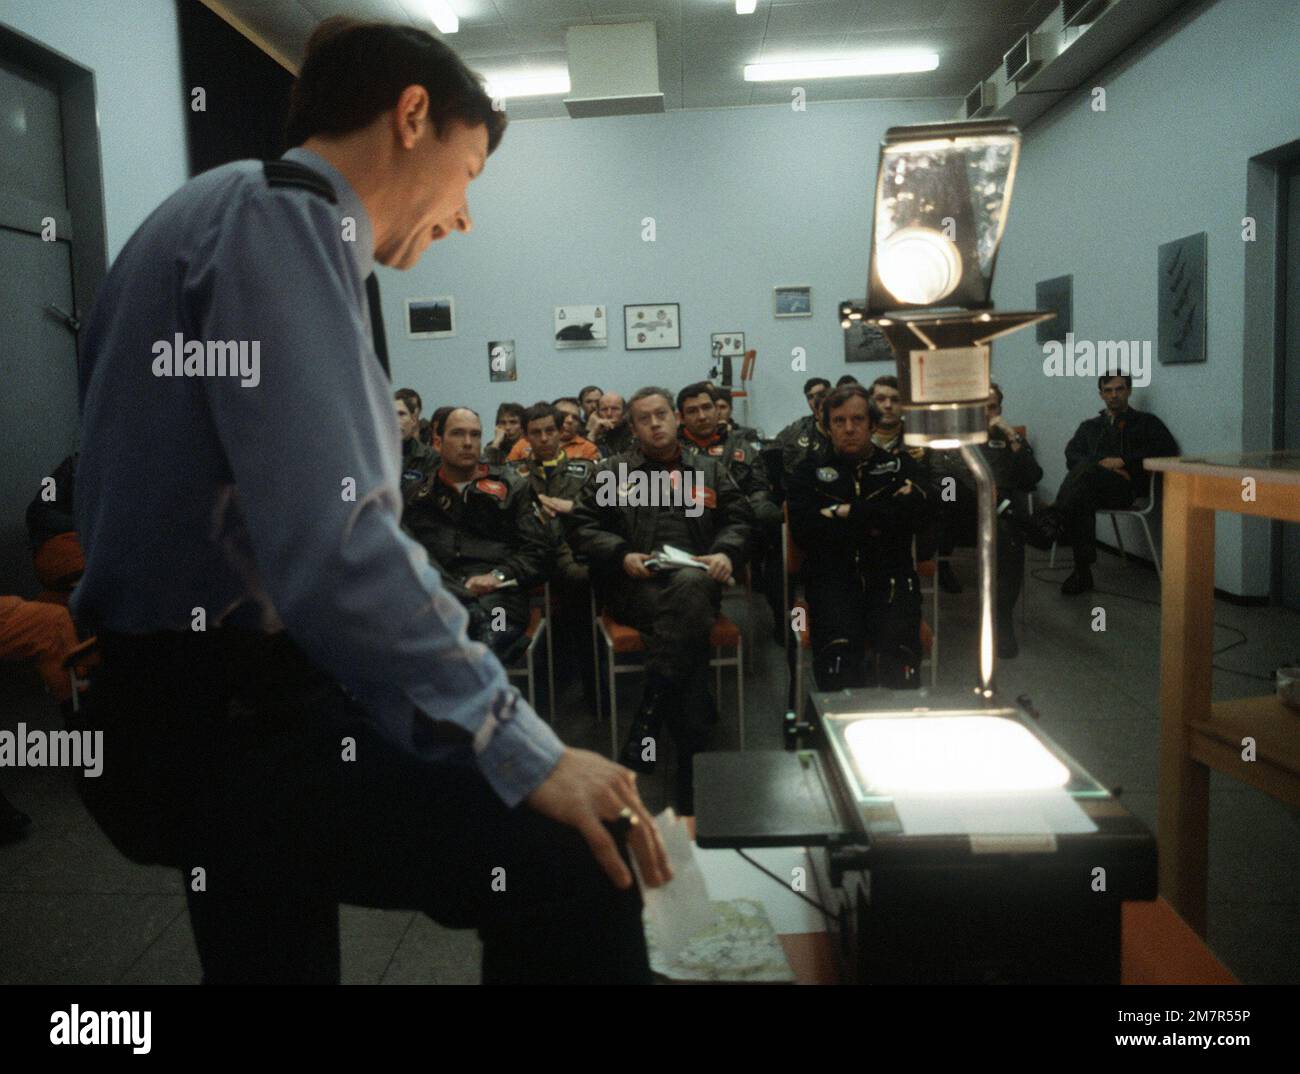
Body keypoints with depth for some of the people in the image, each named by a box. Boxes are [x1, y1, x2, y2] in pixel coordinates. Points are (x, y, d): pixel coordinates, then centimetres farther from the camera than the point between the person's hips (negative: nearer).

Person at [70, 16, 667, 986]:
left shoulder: (247, 214, 17)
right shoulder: (280, 217, -14)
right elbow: (329, 545, -27)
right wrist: (524, 749, -22)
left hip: (218, 710, 11)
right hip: (221, 721, -11)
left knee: (279, 955, 26)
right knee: (572, 865, -20)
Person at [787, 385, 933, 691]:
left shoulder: (901, 465, 18)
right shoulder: (810, 471, 17)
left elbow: (914, 513, -3)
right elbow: (803, 530, 0)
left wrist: (846, 513, -1)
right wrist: (874, 522, 0)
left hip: (891, 577, 1)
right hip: (832, 576, 0)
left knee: (898, 648, -29)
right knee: (838, 647, -31)